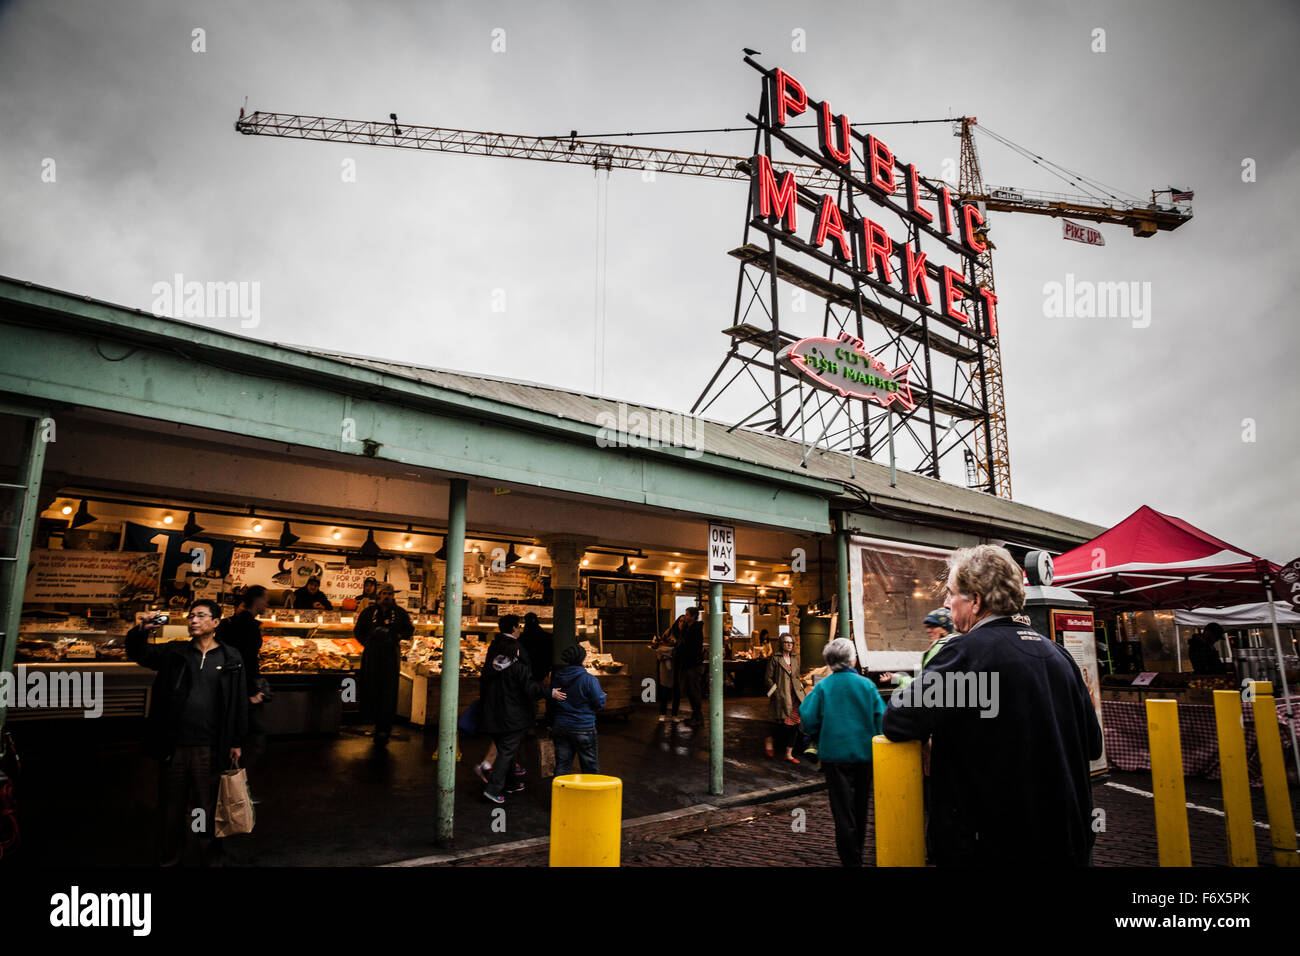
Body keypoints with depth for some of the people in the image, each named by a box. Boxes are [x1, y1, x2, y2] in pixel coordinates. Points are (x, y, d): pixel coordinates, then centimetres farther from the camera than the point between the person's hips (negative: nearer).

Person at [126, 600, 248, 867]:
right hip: (173, 746, 2)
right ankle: (170, 857, 30)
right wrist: (141, 631, -23)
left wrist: (237, 742, 2)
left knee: (207, 805, 7)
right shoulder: (173, 652, 8)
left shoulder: (230, 658, 2)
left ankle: (210, 856, 23)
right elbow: (138, 653, -1)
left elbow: (240, 702, 3)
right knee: (171, 805, 13)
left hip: (209, 749, -2)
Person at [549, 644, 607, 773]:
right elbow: (600, 703, -11)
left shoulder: (555, 678, 1)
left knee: (562, 765, 11)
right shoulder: (589, 680, -16)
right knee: (590, 766, 10)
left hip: (559, 727, 4)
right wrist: (602, 695, 9)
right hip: (583, 727, -4)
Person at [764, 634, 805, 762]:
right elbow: (768, 678, -7)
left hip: (794, 696, 6)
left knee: (795, 725, 3)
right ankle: (769, 741, 20)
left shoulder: (794, 658, 14)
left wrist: (800, 685, 9)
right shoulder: (775, 658, -6)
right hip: (782, 696, -6)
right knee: (785, 724, -7)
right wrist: (777, 691, -12)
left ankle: (789, 754, 14)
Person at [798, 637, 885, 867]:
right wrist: (875, 743, 10)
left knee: (842, 808, 6)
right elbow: (881, 717, -5)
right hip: (865, 753, 2)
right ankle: (858, 850, 33)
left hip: (835, 753, -2)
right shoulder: (866, 684, -6)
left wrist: (820, 736, 10)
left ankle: (851, 859, 7)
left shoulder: (822, 686, -9)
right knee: (860, 806, 19)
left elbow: (808, 720, -11)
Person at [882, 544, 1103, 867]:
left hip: (992, 846, -7)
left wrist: (903, 694, 0)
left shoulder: (966, 651, -18)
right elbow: (1093, 745, 10)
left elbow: (896, 722, -21)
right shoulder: (1057, 653, 3)